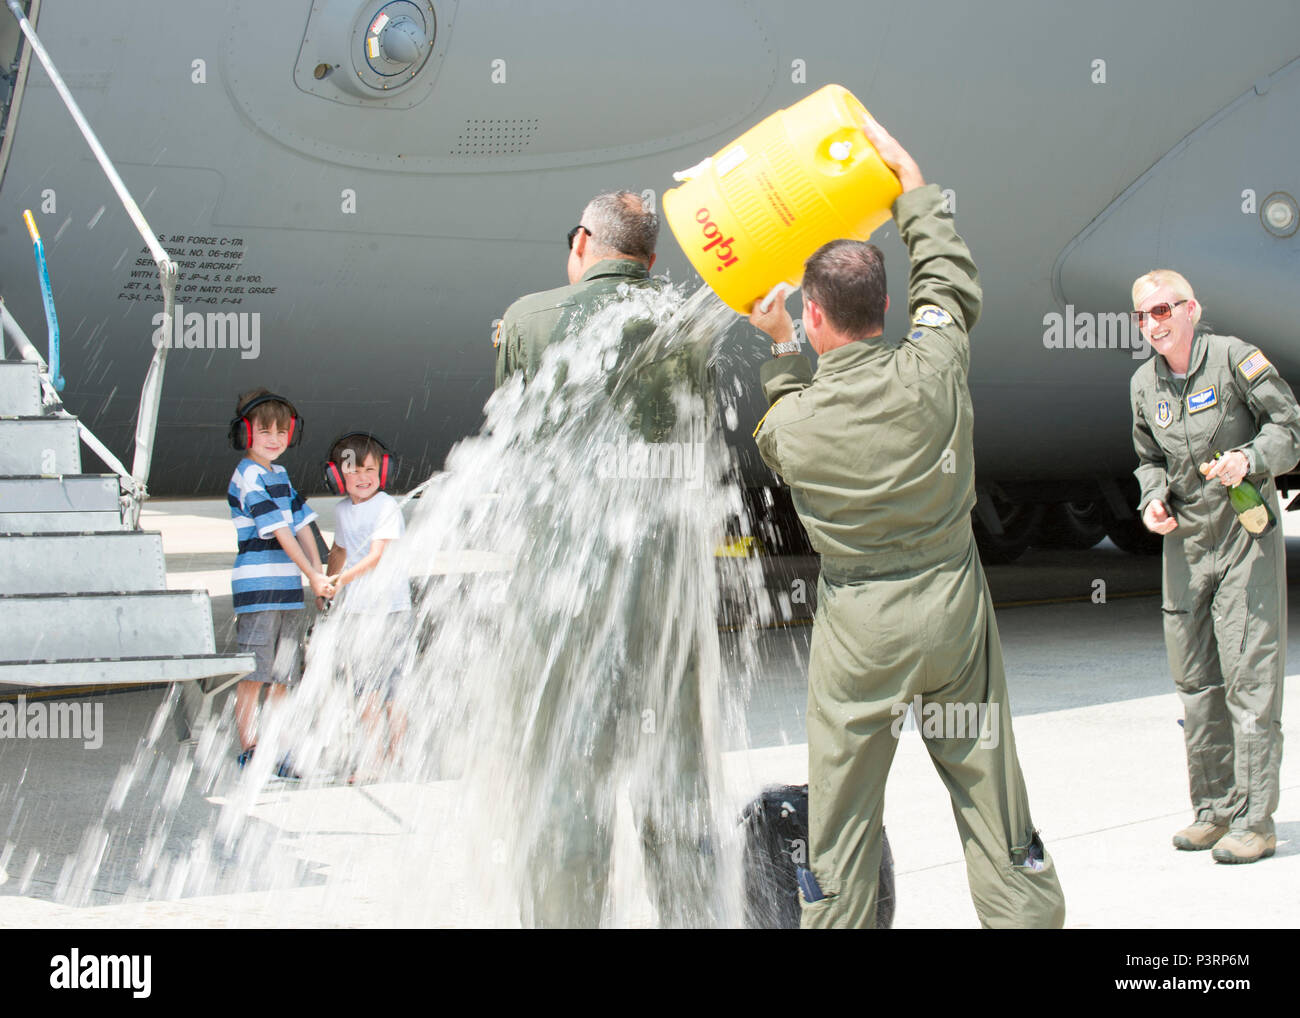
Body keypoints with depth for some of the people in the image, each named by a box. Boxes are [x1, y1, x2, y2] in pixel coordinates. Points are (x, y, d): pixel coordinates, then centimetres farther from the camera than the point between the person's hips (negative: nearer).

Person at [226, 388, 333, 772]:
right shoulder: (248, 476, -8)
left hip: (289, 589, 8)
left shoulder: (281, 474, 17)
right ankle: (249, 751, 0)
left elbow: (301, 524, 15)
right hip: (257, 589, -8)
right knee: (253, 676, -5)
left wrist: (319, 572, 2)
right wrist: (311, 575, -12)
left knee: (281, 676, 10)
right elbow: (278, 531, -12)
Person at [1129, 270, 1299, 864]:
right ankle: (1212, 809, 18)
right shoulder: (1144, 384, 8)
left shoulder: (1232, 358, -9)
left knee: (1249, 678, -9)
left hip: (1246, 534, -6)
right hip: (1185, 541, 6)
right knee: (1195, 682, 8)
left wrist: (1251, 460, -23)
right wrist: (1152, 500, 1)